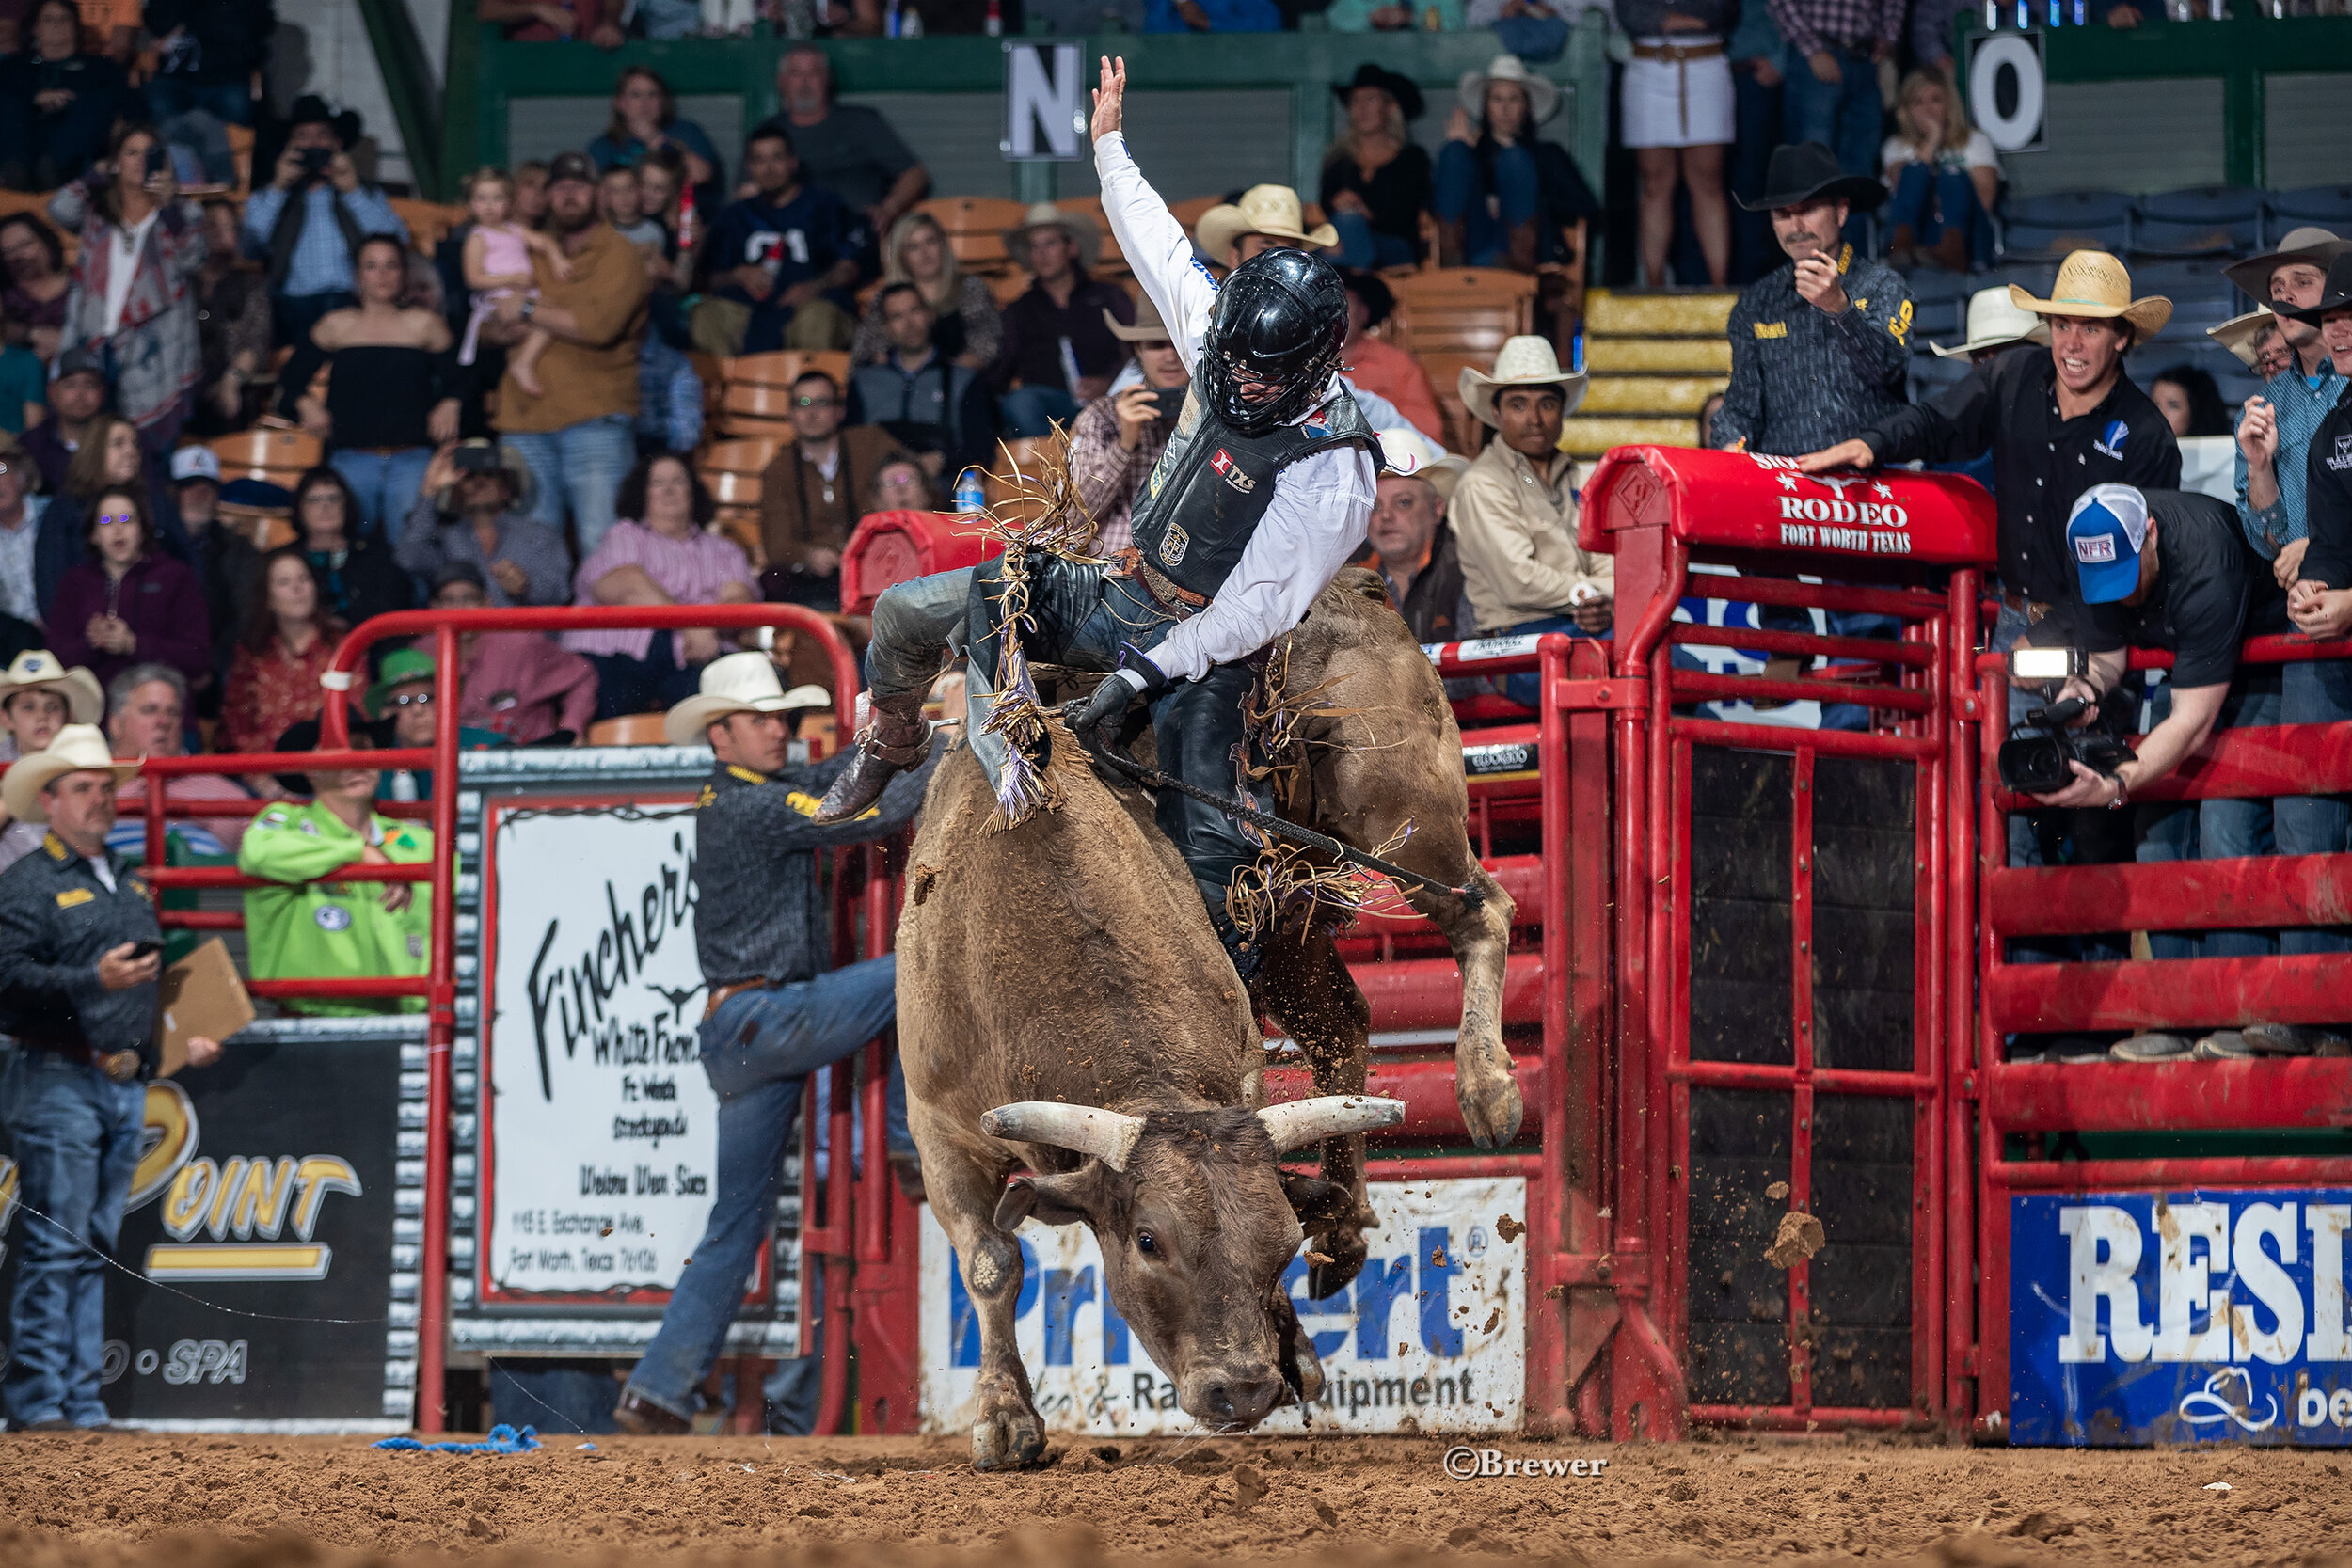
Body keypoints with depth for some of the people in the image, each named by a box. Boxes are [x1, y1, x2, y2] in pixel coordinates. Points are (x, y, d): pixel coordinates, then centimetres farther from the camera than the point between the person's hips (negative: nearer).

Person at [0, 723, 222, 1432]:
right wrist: (94, 982, -28)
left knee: (97, 1249, 9)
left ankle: (83, 1401, 12)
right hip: (58, 1084, -8)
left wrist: (184, 1040, 15)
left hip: (126, 1084, 8)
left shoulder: (131, 885, 20)